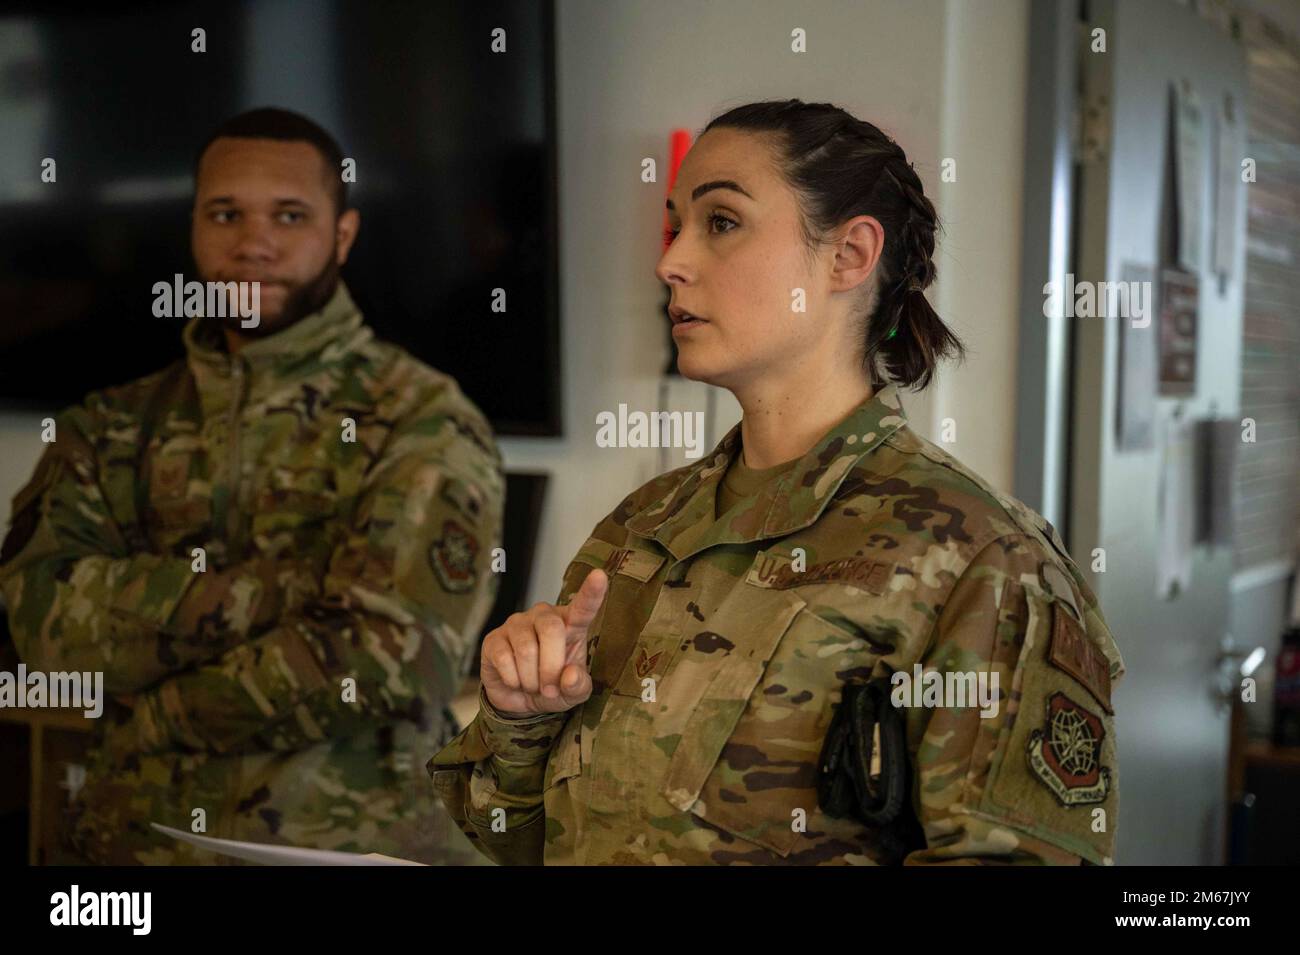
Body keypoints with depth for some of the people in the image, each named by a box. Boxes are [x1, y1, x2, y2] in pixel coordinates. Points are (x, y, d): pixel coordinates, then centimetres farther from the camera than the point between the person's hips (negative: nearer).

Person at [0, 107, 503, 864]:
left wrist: (155, 714, -9)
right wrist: (280, 585, -19)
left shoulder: (424, 424, -8)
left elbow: (390, 655, -19)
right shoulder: (117, 426, 5)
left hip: (357, 843, -3)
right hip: (137, 838, 3)